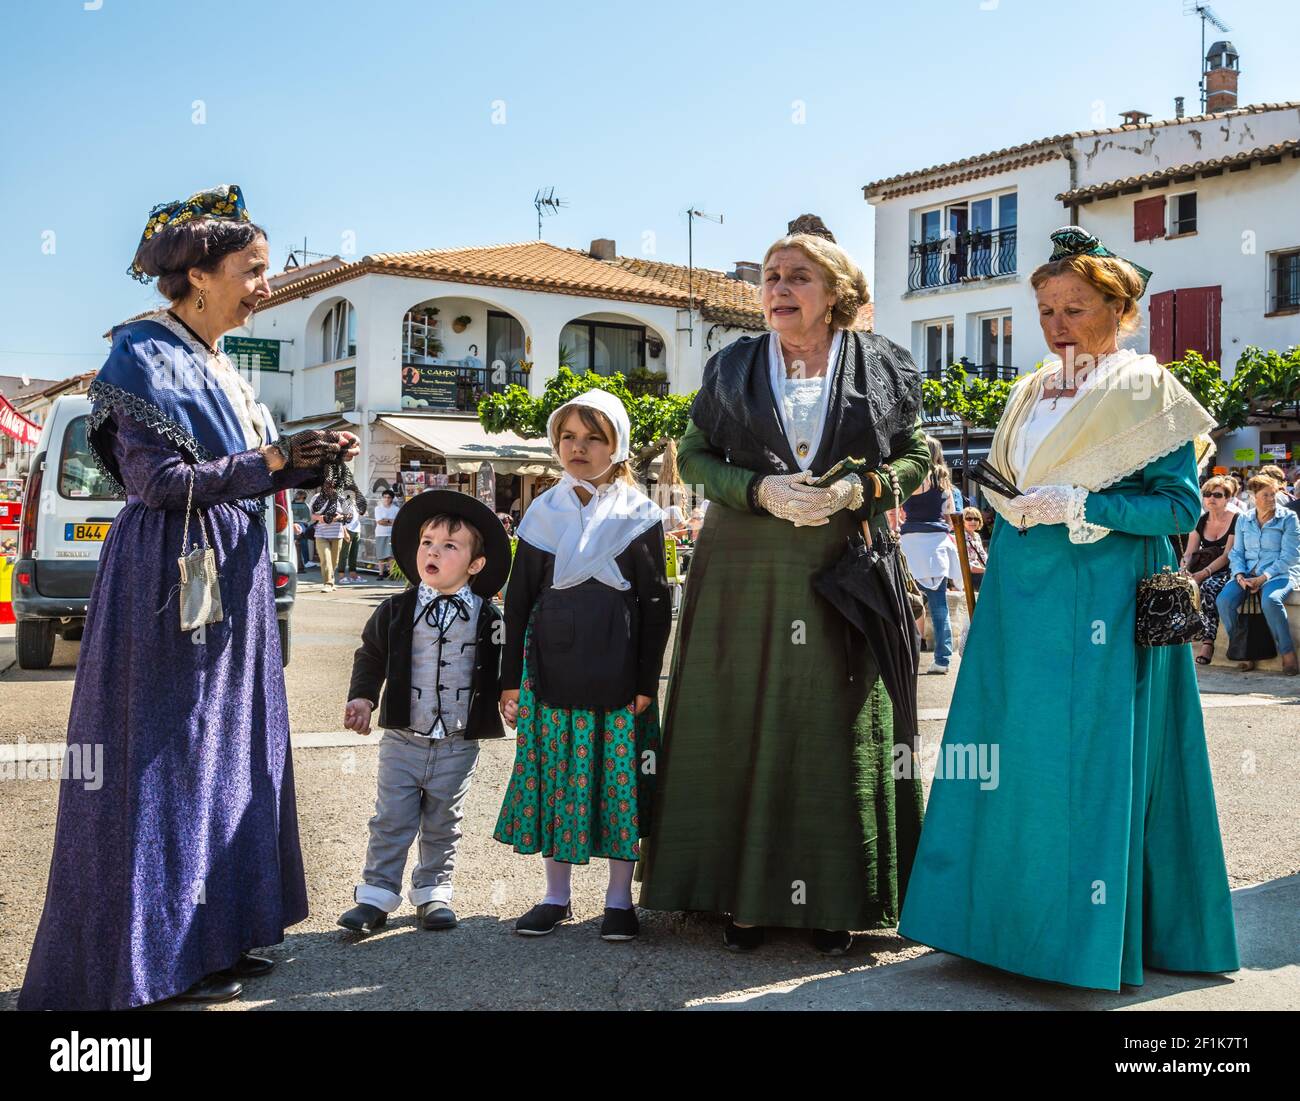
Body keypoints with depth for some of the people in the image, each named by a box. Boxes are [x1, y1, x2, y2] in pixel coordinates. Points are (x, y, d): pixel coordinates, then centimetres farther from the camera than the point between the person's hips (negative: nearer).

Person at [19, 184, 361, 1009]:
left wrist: (308, 464, 4)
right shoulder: (146, 358, -11)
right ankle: (161, 954, 7)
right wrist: (271, 458, -20)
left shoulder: (218, 367, 15)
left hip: (231, 578, 9)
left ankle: (215, 933, 21)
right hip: (172, 581, -9)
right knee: (169, 760, -3)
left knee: (228, 753, 11)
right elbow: (161, 482, -18)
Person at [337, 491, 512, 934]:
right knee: (391, 821, 4)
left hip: (458, 746, 0)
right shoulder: (397, 611, -3)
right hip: (402, 741, 0)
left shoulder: (488, 617, -5)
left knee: (443, 826, 13)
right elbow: (370, 654, 11)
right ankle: (376, 896, 14)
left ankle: (433, 892, 27)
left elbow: (503, 666, 8)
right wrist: (362, 697, 0)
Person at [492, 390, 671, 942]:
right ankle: (556, 895, 19)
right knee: (551, 772, 6)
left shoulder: (637, 514, 1)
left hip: (617, 667, -2)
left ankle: (619, 897, 15)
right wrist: (510, 678, 6)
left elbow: (655, 603, 0)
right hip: (552, 663, 3)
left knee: (619, 777, 2)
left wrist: (646, 681, -6)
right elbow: (518, 599, 9)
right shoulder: (543, 513, 8)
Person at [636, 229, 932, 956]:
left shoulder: (882, 369, 6)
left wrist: (861, 488, -11)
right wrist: (761, 490, -11)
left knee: (839, 733, 1)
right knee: (744, 729, 1)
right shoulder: (732, 369, 8)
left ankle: (836, 898, 12)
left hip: (847, 578, 0)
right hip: (745, 583, 1)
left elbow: (918, 457, 8)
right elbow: (693, 456, 6)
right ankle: (746, 895, 11)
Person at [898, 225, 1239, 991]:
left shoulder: (1144, 390, -4)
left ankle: (1094, 931, 8)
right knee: (1012, 756, 6)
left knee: (1090, 755, -4)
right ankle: (1010, 913, 17)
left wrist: (1077, 508, -16)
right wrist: (1012, 506, 5)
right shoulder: (1030, 395, 15)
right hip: (1022, 596, 6)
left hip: (1100, 604, -6)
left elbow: (1180, 505, -10)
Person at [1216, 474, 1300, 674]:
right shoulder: (1244, 520, 15)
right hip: (1248, 573, 4)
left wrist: (1264, 578, -16)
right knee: (1224, 601, -25)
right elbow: (1236, 552, 14)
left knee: (1270, 600, -38)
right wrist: (1240, 575, -8)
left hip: (1279, 573, -4)